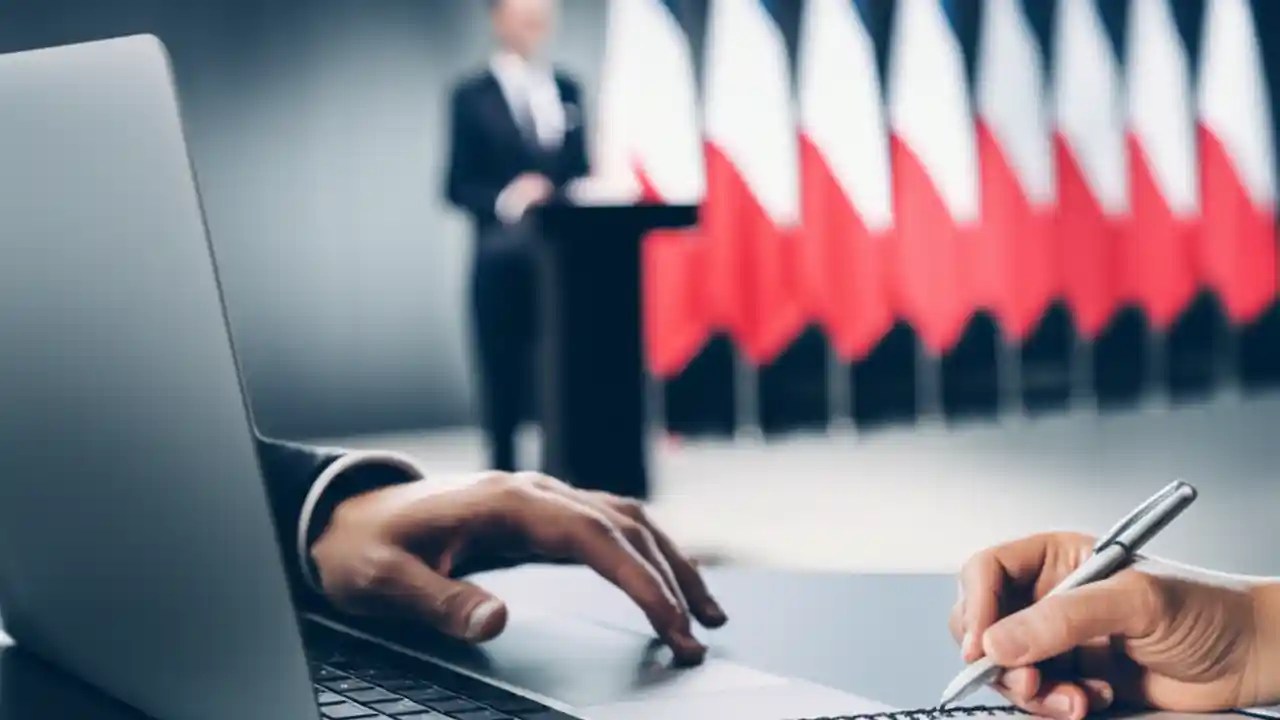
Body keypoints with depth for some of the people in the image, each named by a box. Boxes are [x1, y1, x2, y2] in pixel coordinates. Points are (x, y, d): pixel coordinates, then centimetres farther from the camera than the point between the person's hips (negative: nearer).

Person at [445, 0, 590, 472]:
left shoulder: (567, 90, 14)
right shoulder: (473, 97, 2)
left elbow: (580, 171, 16)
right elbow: (458, 187, -2)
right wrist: (505, 199, -19)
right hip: (503, 259, -3)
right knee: (504, 374, 2)